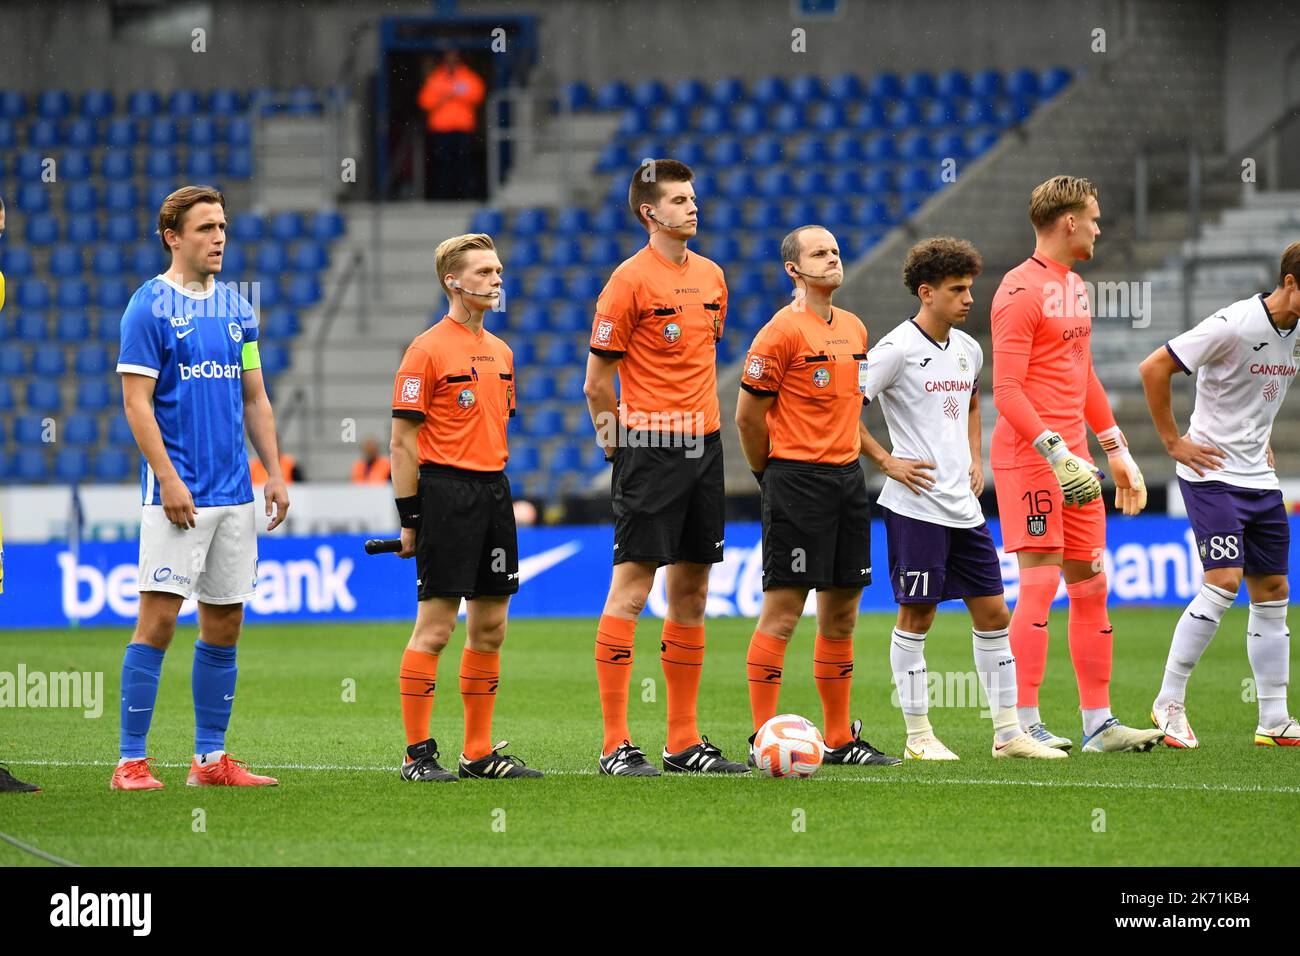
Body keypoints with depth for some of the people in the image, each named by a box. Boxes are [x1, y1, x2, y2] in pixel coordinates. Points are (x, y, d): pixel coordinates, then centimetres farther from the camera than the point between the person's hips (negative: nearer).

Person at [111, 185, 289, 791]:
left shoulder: (236, 308, 13)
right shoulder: (150, 306, -6)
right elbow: (136, 402, -10)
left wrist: (275, 472, 10)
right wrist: (168, 479, -16)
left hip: (235, 492, 6)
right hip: (178, 493, -6)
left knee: (225, 623, 7)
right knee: (159, 618, -10)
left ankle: (210, 759, 14)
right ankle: (131, 762, -7)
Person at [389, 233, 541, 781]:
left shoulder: (501, 352, 15)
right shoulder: (428, 349, -8)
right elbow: (403, 441, -9)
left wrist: (497, 487, 18)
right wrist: (409, 519, -12)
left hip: (493, 487, 8)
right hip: (446, 492, -8)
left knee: (490, 627, 9)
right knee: (434, 627, -7)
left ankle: (479, 754, 15)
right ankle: (418, 753, -2)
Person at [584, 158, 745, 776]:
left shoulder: (711, 276, 12)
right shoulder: (631, 279, -9)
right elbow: (597, 382, -7)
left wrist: (702, 418, 18)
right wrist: (620, 445, -3)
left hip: (703, 445, 7)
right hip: (649, 447, -7)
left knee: (691, 591, 9)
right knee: (631, 585, -8)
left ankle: (685, 743, 13)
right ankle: (615, 746, -7)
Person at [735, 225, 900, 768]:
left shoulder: (855, 329, 14)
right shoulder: (782, 331, -10)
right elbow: (748, 414, -8)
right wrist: (771, 473, 1)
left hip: (847, 474, 8)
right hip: (796, 479, -8)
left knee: (841, 615, 10)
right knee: (782, 613, -8)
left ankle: (839, 739, 17)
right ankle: (764, 742, -5)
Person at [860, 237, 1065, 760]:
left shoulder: (968, 349, 12)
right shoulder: (897, 350, -11)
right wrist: (886, 461, -13)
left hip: (963, 505, 7)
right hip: (916, 504, -7)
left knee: (992, 612, 7)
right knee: (916, 615, -1)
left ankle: (1008, 732, 12)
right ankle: (918, 735, 7)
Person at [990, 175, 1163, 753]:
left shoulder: (1074, 287, 17)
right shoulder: (1021, 291, -12)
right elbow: (1006, 391, -17)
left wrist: (1117, 452, 25)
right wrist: (1056, 452, -24)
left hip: (1072, 456, 9)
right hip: (1029, 456, -9)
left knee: (1090, 586, 9)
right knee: (1040, 583, -11)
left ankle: (1098, 722, 13)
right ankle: (1023, 725, -9)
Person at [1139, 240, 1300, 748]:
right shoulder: (1235, 325, -18)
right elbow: (1154, 368, -17)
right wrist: (1173, 442, -12)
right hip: (1212, 473, -8)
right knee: (1223, 582, -17)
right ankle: (1169, 701, -6)